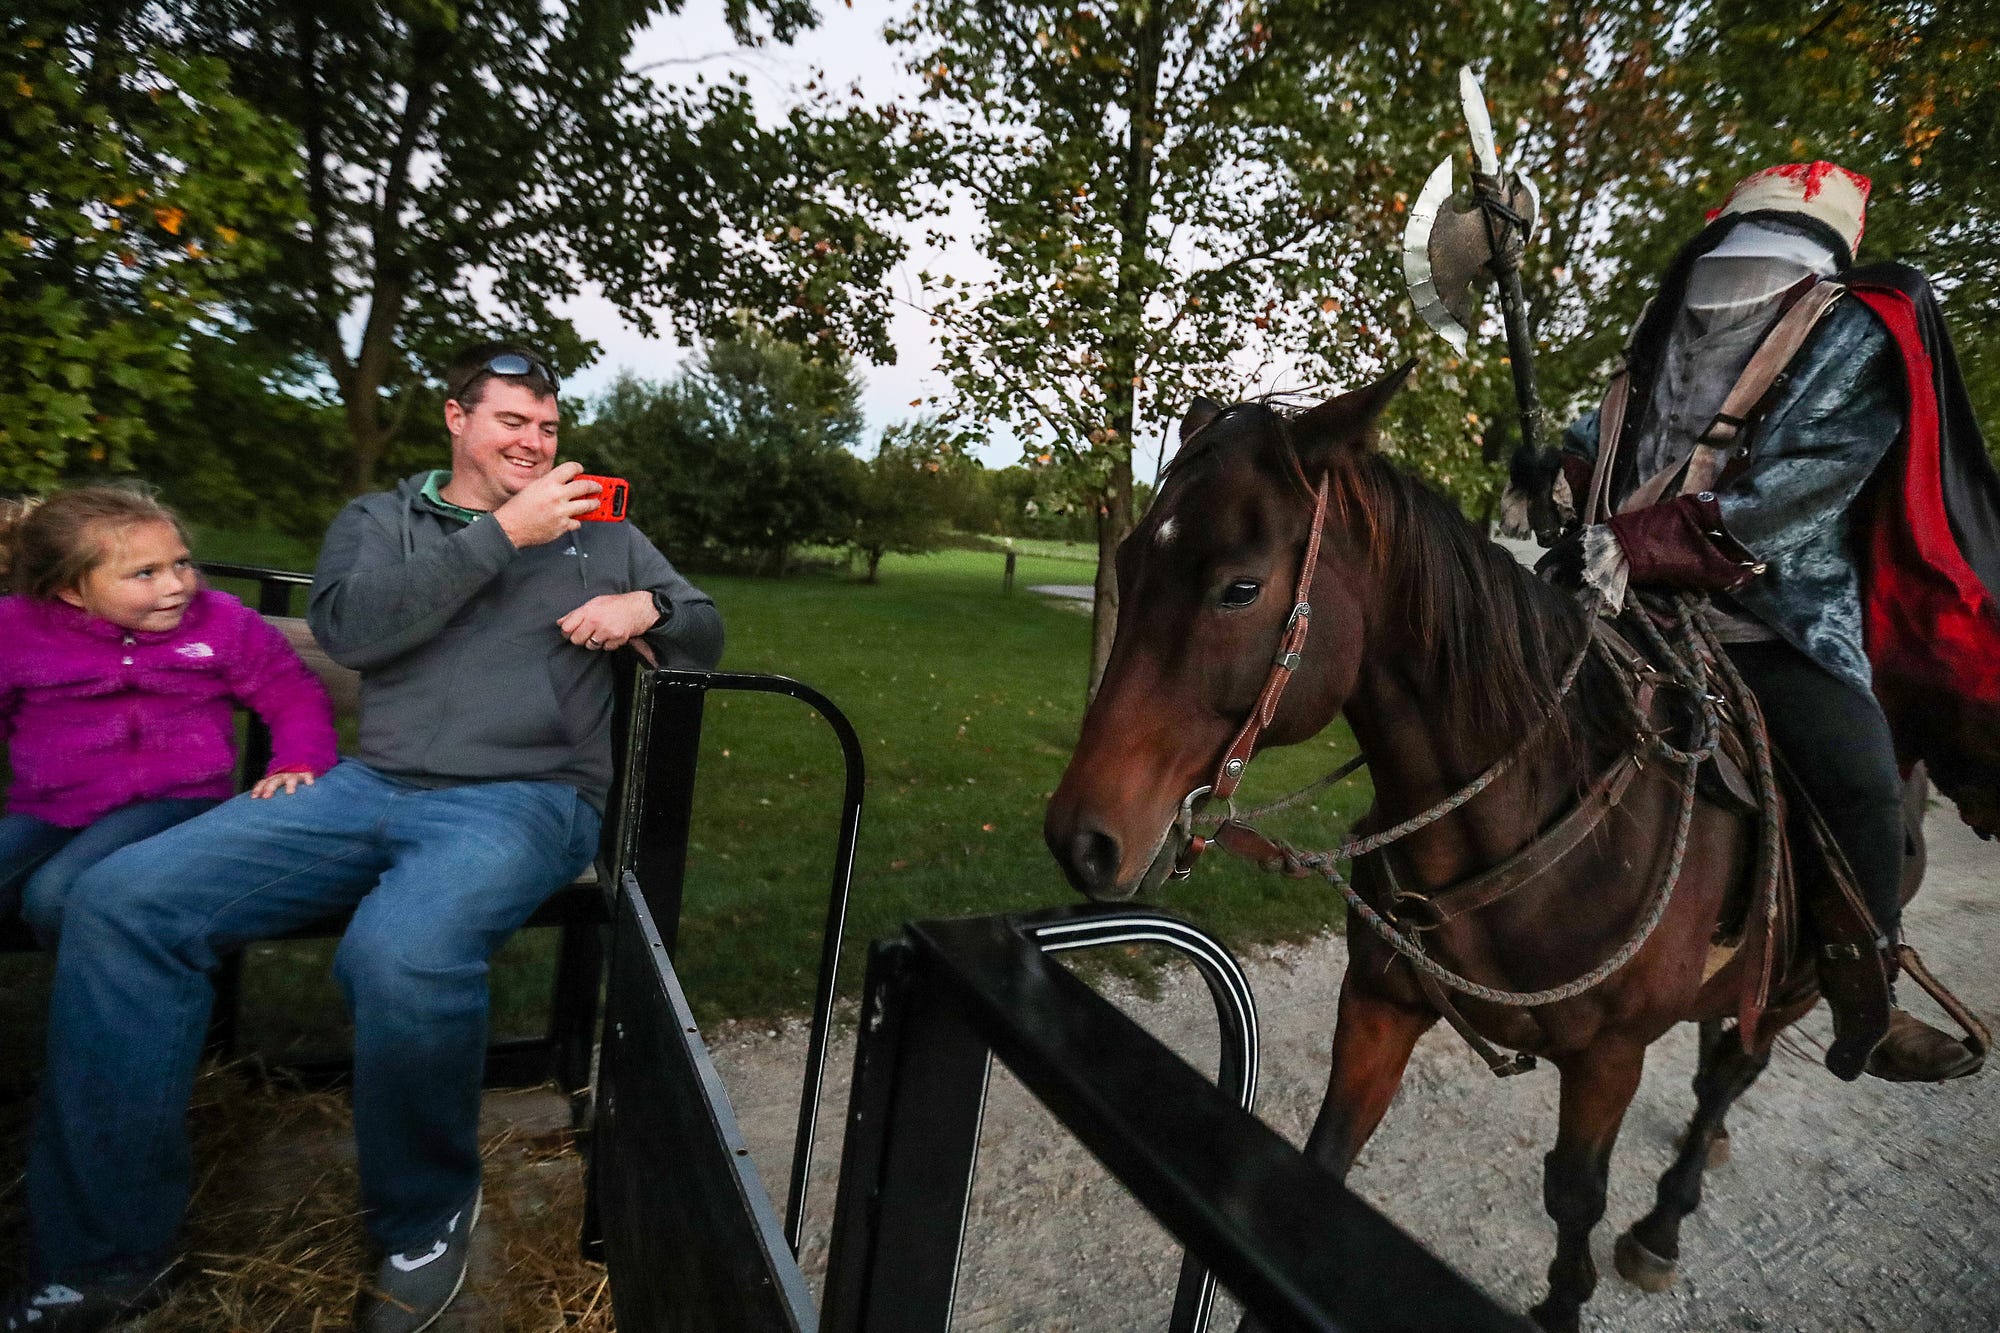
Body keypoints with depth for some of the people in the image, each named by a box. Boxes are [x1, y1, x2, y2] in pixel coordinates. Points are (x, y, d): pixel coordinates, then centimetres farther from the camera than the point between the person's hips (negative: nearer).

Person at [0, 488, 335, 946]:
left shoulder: (223, 621, -2)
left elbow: (294, 696, 4)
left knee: (55, 892, -26)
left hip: (174, 800, -3)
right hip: (48, 809, 4)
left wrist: (298, 763, -12)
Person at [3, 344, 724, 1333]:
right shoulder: (377, 520, 18)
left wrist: (646, 608, -7)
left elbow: (704, 634, 16)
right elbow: (349, 628, -3)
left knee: (399, 957, -33)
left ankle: (424, 1221, -4)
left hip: (526, 798, -3)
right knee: (119, 902, -15)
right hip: (371, 787, 4)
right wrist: (501, 534, -7)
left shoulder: (600, 532, 16)